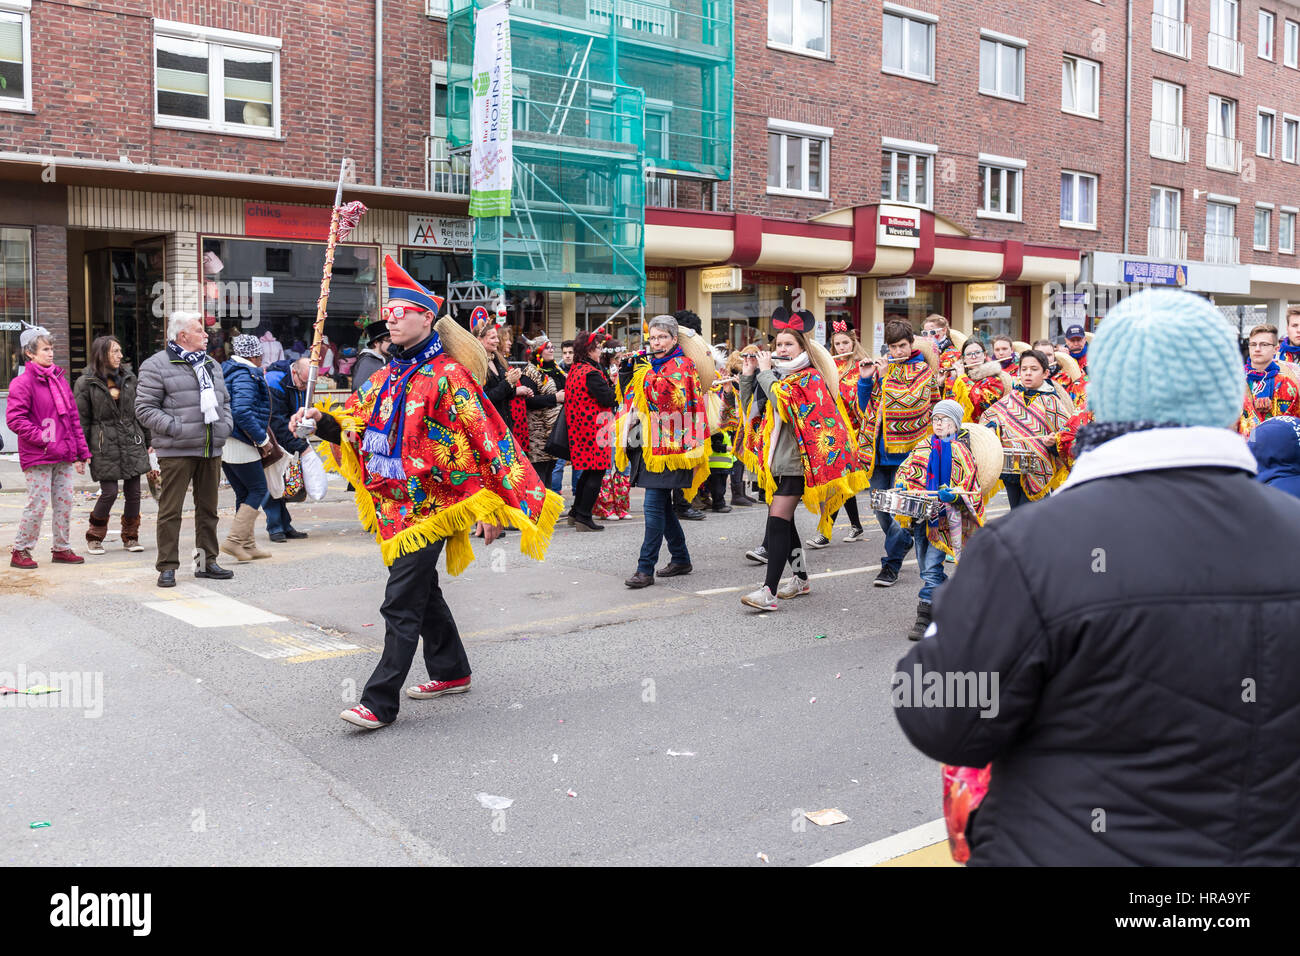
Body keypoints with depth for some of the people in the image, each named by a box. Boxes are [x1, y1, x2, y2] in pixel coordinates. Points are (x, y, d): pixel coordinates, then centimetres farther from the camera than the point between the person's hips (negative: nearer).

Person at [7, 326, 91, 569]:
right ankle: (20, 550, 11)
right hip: (38, 457, -6)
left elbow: (73, 417, 16)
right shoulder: (23, 383, -8)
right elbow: (14, 418, -14)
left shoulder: (59, 379, 13)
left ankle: (62, 548, 20)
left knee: (65, 501, 8)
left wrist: (81, 452, 14)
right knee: (38, 503, -4)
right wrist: (44, 440, -17)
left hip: (64, 457, 6)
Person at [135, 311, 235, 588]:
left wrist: (226, 425, 9)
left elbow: (225, 400, 27)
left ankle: (206, 562, 22)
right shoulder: (157, 366, -5)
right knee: (171, 510, -3)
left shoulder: (211, 365, 18)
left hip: (211, 450, 7)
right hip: (176, 451, -6)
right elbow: (145, 408, -8)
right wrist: (175, 428, -17)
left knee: (208, 508, 12)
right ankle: (167, 567, 4)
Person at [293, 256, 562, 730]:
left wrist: (493, 507, -15)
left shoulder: (447, 375, -12)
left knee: (401, 603, -8)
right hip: (396, 505, 9)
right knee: (422, 590, 18)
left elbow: (486, 439, -14)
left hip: (430, 505, -8)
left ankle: (380, 703, -2)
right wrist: (320, 420, -4)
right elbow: (354, 423, 17)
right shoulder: (389, 375, 13)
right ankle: (451, 672, 35)